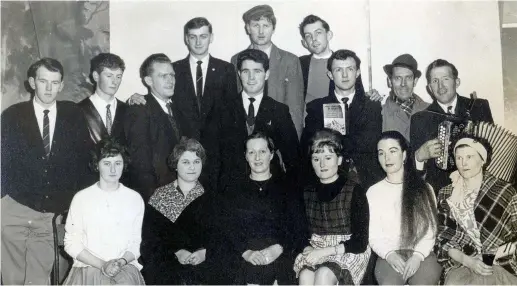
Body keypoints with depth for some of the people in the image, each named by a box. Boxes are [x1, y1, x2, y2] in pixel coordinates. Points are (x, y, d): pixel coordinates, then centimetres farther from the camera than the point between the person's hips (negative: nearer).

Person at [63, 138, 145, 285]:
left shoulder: (135, 199, 7)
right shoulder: (81, 198, 4)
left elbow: (136, 243, 9)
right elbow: (71, 244, 3)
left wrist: (121, 261, -10)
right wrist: (102, 264, -8)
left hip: (125, 266, 1)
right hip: (88, 266, 0)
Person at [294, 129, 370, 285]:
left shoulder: (354, 190, -6)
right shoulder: (308, 192, 8)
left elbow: (360, 243, -8)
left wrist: (325, 251, -17)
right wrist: (308, 249, -11)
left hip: (349, 252, -3)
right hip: (315, 249, 3)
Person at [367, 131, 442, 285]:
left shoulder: (424, 189, 11)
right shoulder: (373, 192, 9)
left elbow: (430, 230, 5)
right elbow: (373, 236, 6)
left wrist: (417, 256, -13)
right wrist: (389, 255, -14)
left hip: (423, 254, 1)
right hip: (390, 256, 0)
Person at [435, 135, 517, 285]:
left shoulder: (505, 191, 4)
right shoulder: (446, 194, 7)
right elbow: (443, 238, 4)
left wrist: (504, 250, -11)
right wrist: (467, 260, -10)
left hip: (502, 264, -1)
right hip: (460, 265, 1)